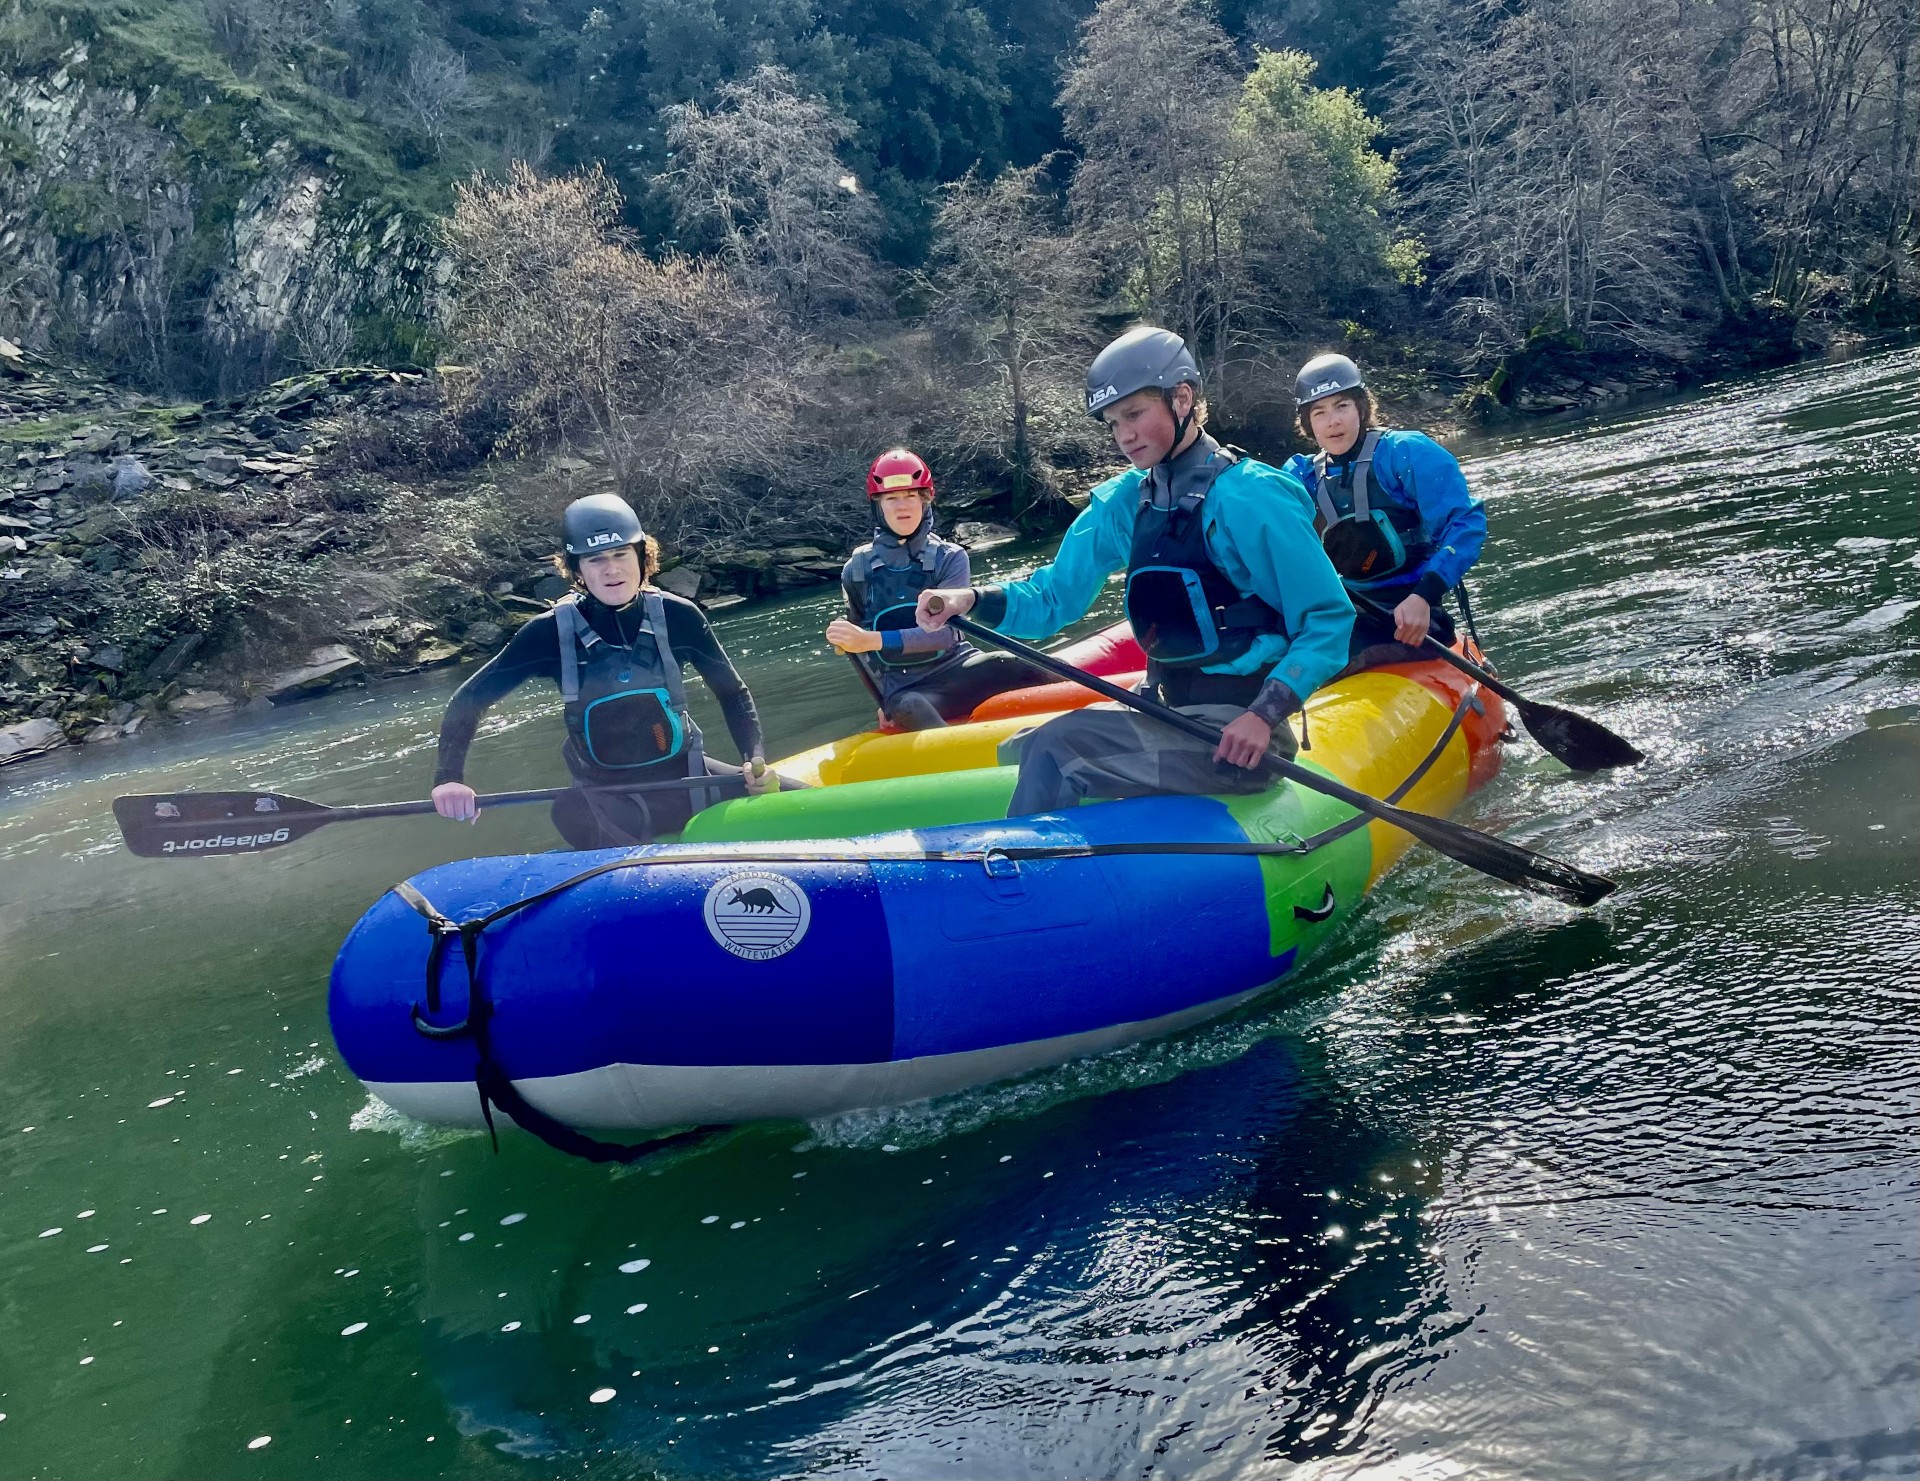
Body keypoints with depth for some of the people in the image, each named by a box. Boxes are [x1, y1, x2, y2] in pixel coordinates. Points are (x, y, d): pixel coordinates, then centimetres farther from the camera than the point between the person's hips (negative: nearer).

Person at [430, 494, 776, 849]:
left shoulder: (677, 617, -7)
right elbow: (469, 701, -2)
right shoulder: (552, 633, -10)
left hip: (686, 779, 2)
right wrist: (448, 778, -18)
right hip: (607, 798, -1)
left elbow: (732, 694, 5)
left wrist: (755, 760, -12)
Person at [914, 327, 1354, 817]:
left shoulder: (1250, 497, -15)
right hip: (1171, 715, 8)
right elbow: (1056, 596, 5)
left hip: (1237, 735, -7)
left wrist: (1264, 716, -24)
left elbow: (1330, 620, -14)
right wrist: (975, 600, -14)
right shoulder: (1122, 502, 6)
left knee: (1056, 753, -20)